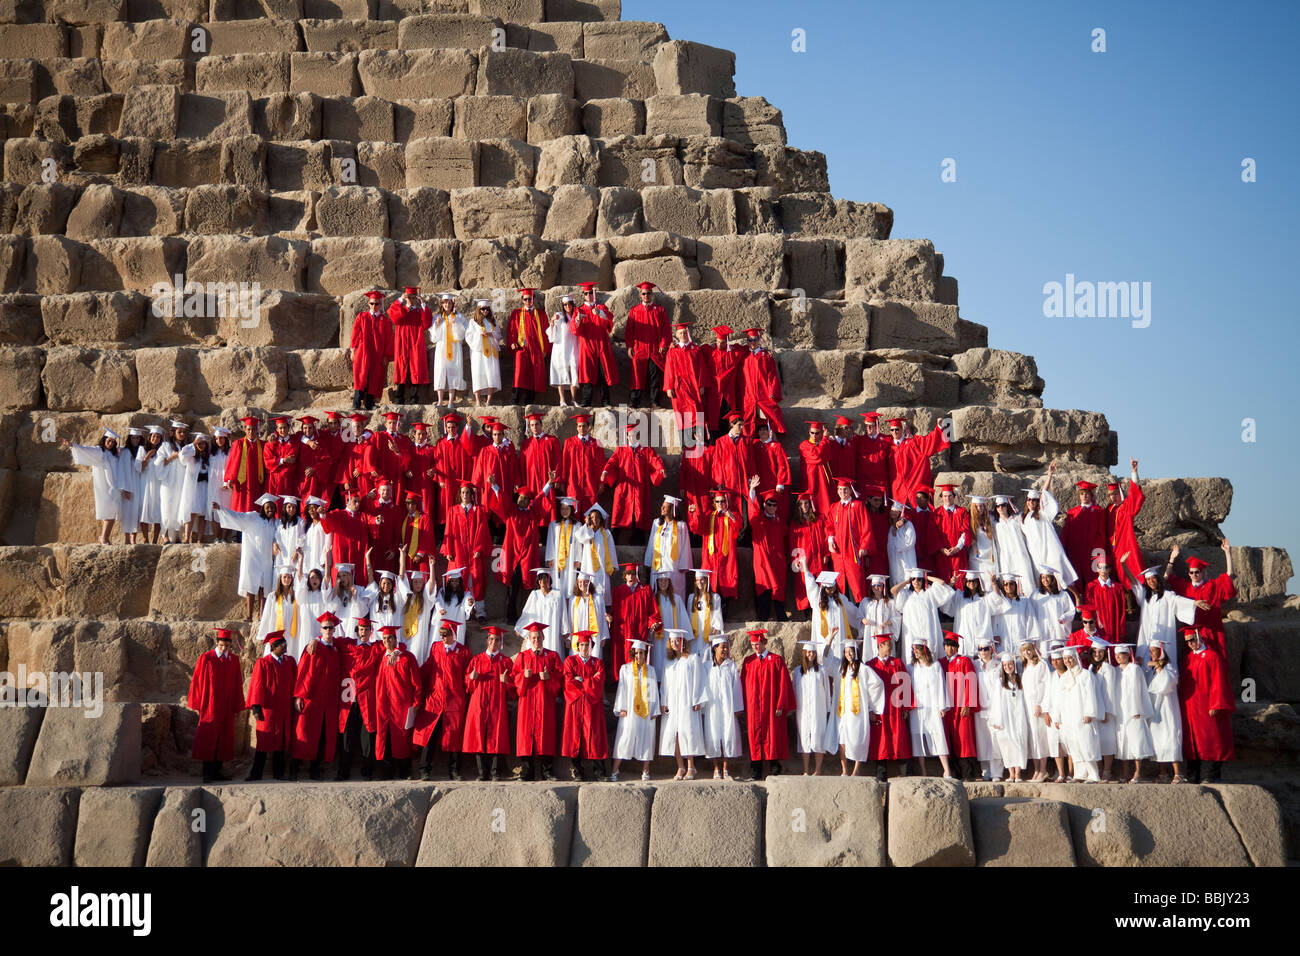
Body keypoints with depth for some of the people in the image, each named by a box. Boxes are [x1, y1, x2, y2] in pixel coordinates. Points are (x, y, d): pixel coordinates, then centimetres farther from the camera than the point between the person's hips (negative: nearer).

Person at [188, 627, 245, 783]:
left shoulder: (234, 660, 7)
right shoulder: (205, 658, -4)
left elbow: (237, 684, 10)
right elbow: (197, 681, -3)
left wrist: (237, 707, 6)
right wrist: (197, 705, -6)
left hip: (227, 707, 4)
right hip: (209, 706, -4)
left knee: (223, 740, 6)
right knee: (208, 739, -6)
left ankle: (216, 771, 14)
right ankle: (207, 774, -5)